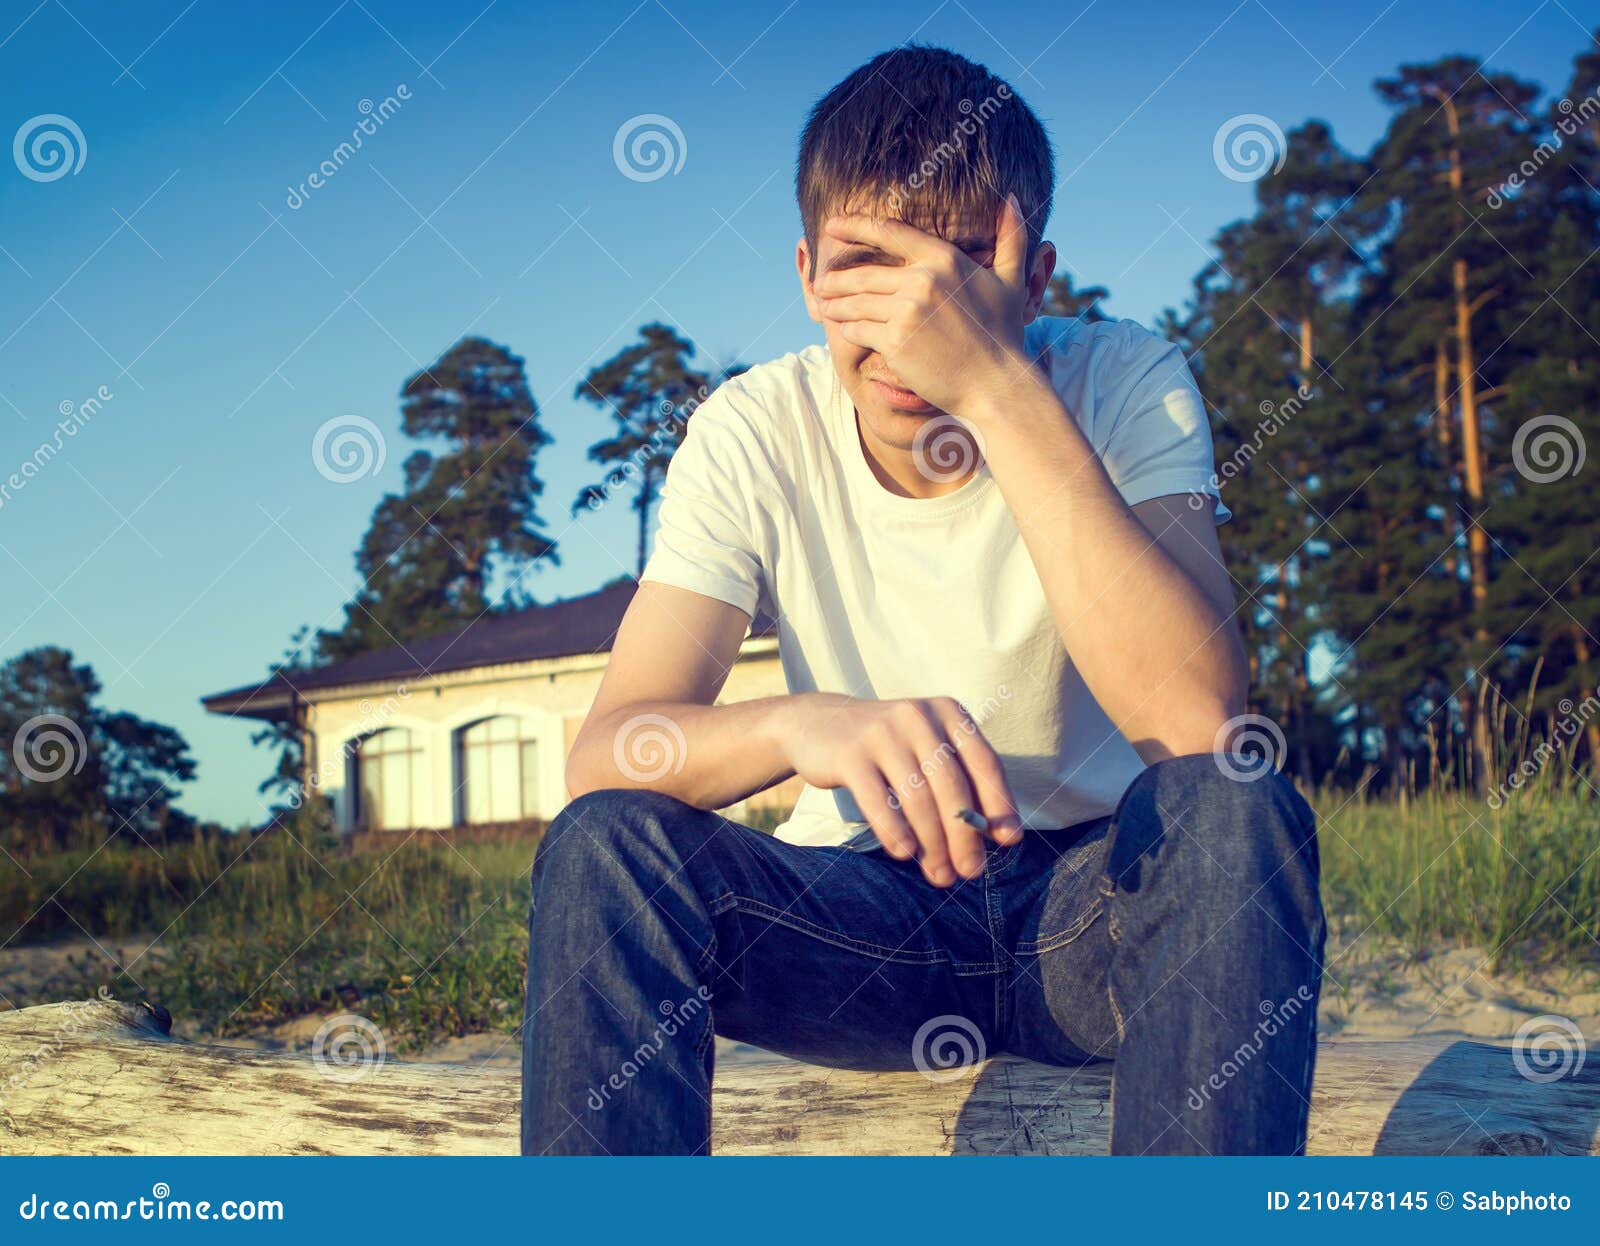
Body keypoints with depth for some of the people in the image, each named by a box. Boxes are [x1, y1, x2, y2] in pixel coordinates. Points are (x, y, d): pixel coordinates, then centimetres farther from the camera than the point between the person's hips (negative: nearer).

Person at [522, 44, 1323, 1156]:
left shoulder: (1122, 385, -12)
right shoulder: (755, 435, -8)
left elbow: (1199, 720, -29)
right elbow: (606, 754, -18)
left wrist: (1002, 389, -34)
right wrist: (801, 724, -41)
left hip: (1094, 906, -1)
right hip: (865, 918, 1)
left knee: (1233, 808, -33)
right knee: (604, 847, -25)